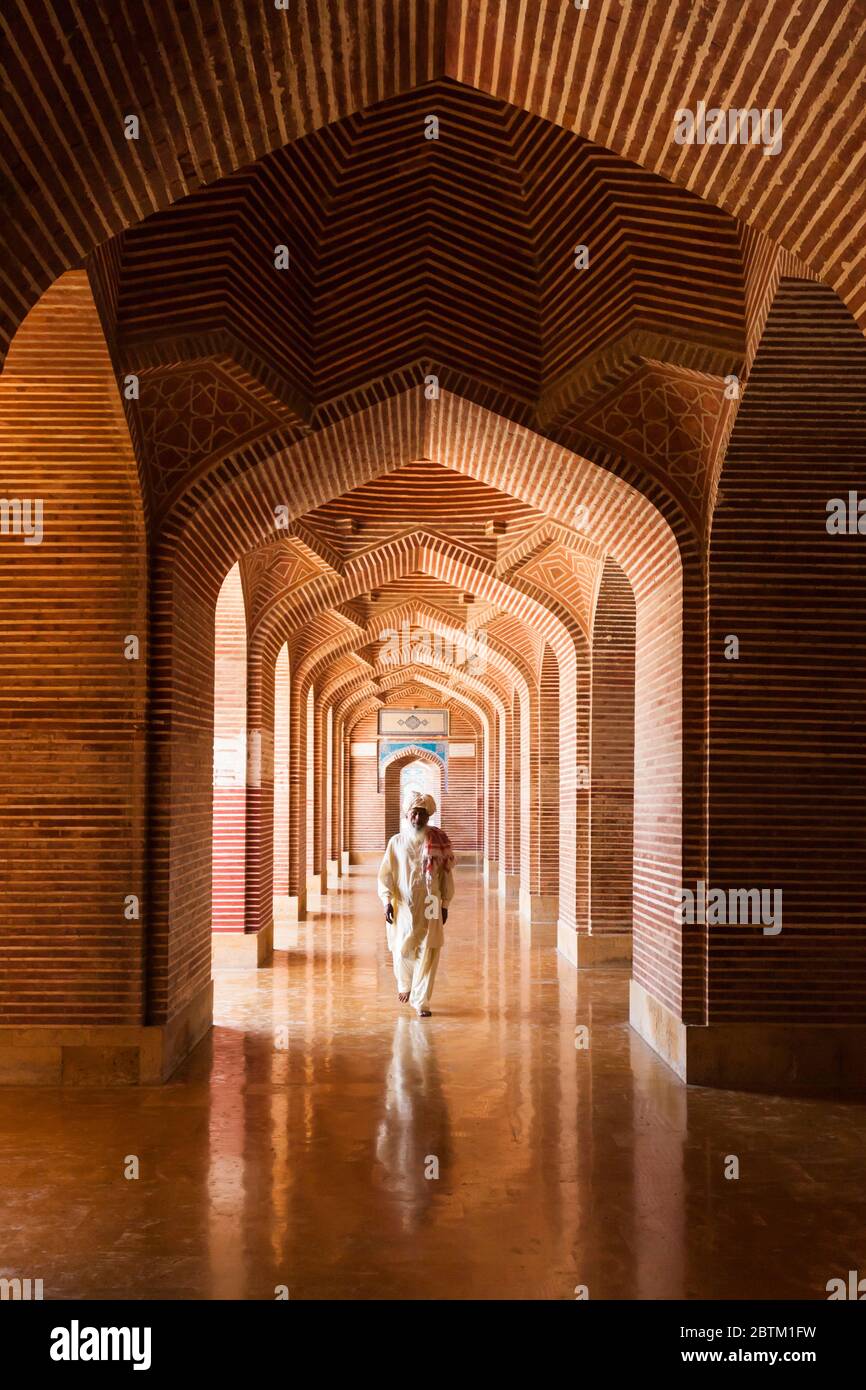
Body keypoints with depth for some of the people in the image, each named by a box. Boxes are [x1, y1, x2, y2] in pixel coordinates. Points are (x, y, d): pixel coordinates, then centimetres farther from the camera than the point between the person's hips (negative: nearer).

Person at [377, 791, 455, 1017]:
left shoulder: (438, 841, 1)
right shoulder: (396, 842, 3)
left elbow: (446, 873, 5)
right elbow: (385, 874, 4)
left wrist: (445, 904, 4)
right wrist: (387, 901, -7)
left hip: (429, 907, -1)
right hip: (403, 906, 1)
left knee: (427, 954, -4)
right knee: (402, 951, 6)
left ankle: (421, 1001, 5)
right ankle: (404, 984, 38)